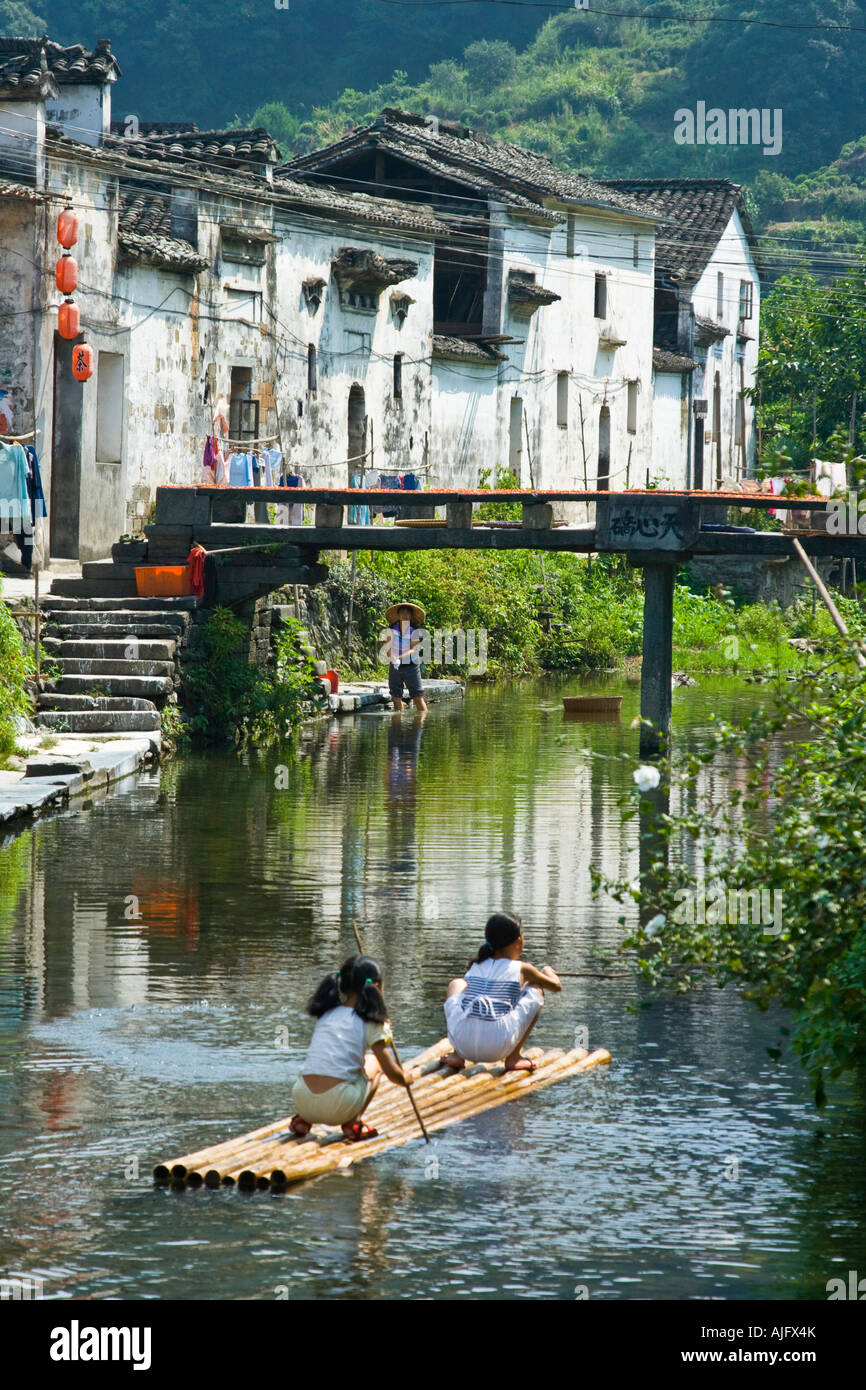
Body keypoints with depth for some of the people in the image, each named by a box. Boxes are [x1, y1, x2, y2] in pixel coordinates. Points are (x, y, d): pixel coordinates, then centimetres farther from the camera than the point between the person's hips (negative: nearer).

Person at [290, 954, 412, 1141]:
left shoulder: (326, 1014, 18)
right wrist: (405, 1078, 29)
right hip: (337, 1107, -4)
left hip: (302, 1102, 5)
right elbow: (392, 1074, 6)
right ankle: (352, 1123, 7)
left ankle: (303, 1120, 17)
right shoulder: (371, 1023, 3)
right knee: (374, 1061, 23)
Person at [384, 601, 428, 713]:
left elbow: (413, 649, -13)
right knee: (396, 697, 4)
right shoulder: (392, 629, 2)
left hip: (411, 666, -2)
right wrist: (393, 658, -25)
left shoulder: (415, 631, -5)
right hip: (395, 667, 2)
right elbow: (388, 647, -4)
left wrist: (400, 657, -30)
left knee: (417, 696, -6)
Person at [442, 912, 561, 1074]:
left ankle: (457, 1055, 20)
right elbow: (556, 986, 26)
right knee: (536, 989, 19)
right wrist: (548, 971, 49)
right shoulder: (522, 969, 10)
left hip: (463, 1043, 3)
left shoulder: (475, 967, 20)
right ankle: (513, 1057, 13)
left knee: (457, 985, 32)